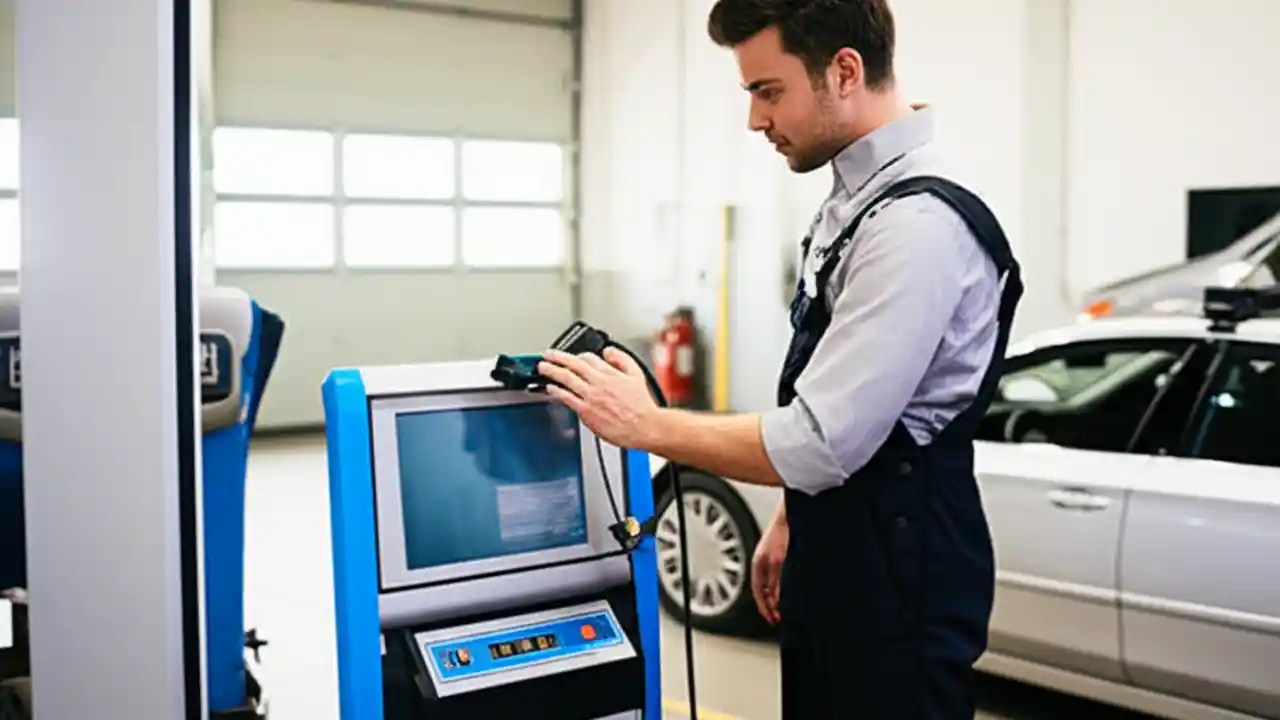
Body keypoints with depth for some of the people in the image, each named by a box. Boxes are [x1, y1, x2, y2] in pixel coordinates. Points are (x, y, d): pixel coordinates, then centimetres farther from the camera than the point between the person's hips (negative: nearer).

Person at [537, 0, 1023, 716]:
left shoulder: (919, 223, -24)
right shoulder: (855, 202, 6)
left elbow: (818, 443, -26)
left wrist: (648, 424, -15)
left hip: (899, 582, -9)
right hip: (832, 564, 9)